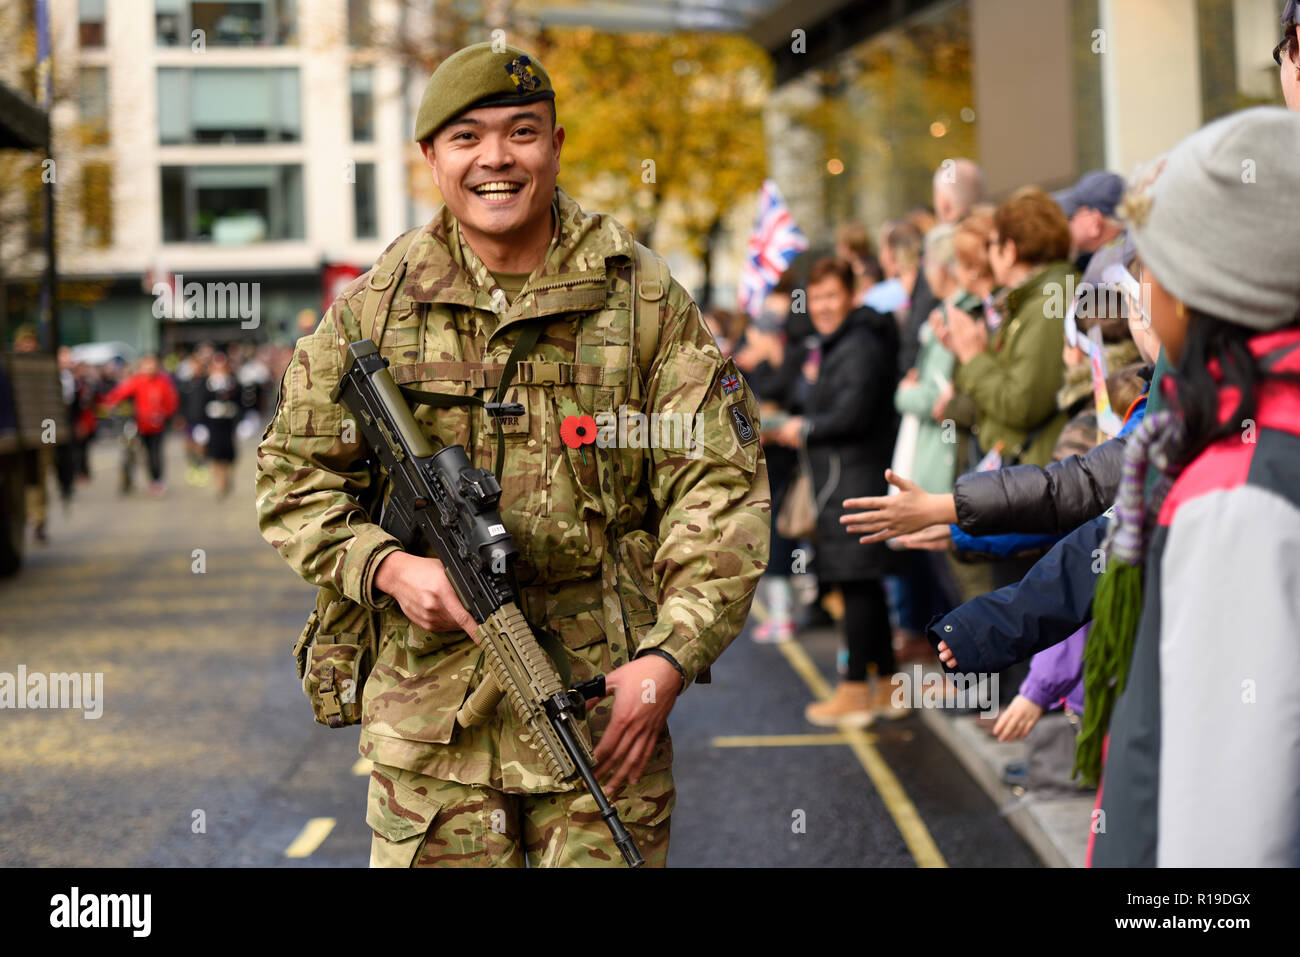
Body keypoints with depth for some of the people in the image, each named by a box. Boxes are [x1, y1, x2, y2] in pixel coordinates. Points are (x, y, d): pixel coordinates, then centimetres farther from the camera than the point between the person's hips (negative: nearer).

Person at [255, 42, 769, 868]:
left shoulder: (647, 301, 2)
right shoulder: (372, 309, 5)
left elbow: (719, 489, -1)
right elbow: (294, 477, 10)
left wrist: (671, 657, -13)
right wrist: (387, 568, -10)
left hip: (605, 700, 0)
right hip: (428, 704, 1)